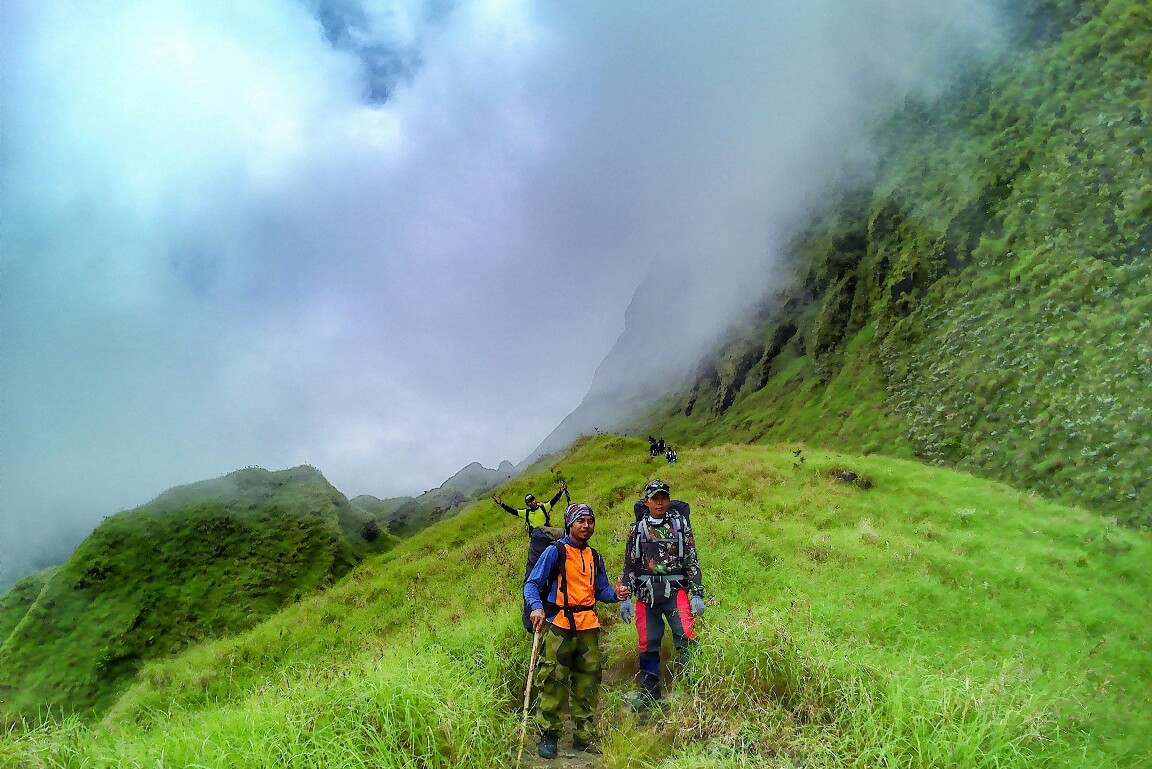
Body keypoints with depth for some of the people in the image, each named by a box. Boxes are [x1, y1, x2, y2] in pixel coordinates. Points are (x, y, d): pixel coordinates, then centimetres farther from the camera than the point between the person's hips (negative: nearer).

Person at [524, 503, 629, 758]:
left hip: (588, 627, 6)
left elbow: (601, 590, 17)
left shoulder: (594, 557, 15)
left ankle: (582, 735, 22)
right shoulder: (555, 552, -3)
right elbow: (531, 584, -6)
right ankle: (547, 736, 6)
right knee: (554, 681, -6)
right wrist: (537, 607, -24)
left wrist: (615, 594, -5)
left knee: (588, 682, 10)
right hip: (559, 625, -6)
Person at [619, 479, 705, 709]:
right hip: (646, 593, 2)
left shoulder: (680, 524, 7)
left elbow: (692, 560, 5)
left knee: (686, 639, -15)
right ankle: (649, 692, 16)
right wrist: (624, 598, 6)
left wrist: (697, 594, -2)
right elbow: (629, 565, 12)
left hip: (675, 591, -2)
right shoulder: (637, 529, 11)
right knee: (647, 644, 5)